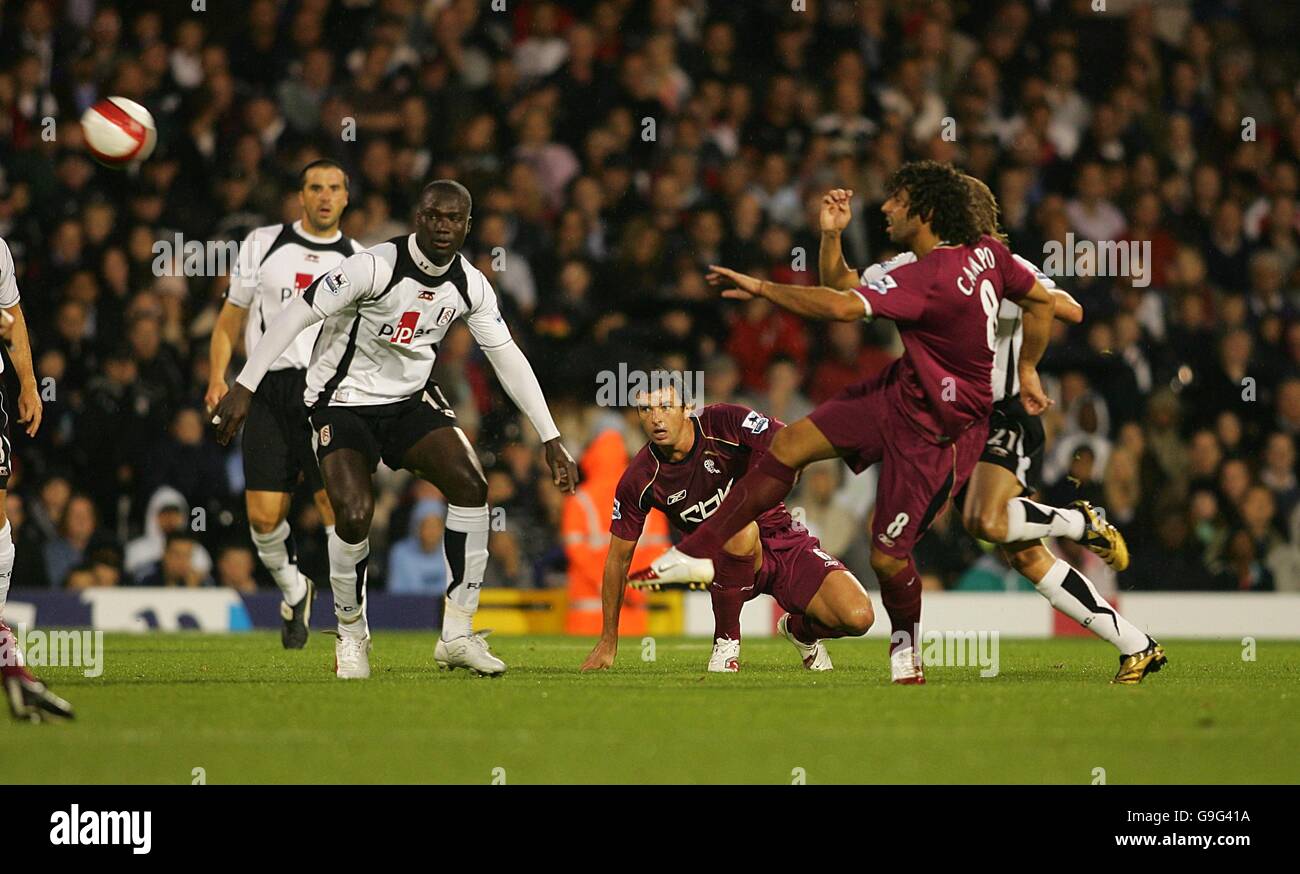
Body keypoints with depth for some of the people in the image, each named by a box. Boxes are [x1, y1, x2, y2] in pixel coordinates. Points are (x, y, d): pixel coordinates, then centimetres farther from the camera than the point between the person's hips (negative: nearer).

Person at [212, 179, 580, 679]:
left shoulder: (470, 286, -4)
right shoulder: (375, 267, -22)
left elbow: (508, 360, 5)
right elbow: (296, 315, -19)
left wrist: (551, 440, 4)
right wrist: (243, 388, -22)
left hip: (412, 400, 5)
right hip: (343, 401, -5)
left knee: (470, 484, -18)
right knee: (355, 516, -23)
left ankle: (457, 636, -8)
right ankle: (351, 636, 5)